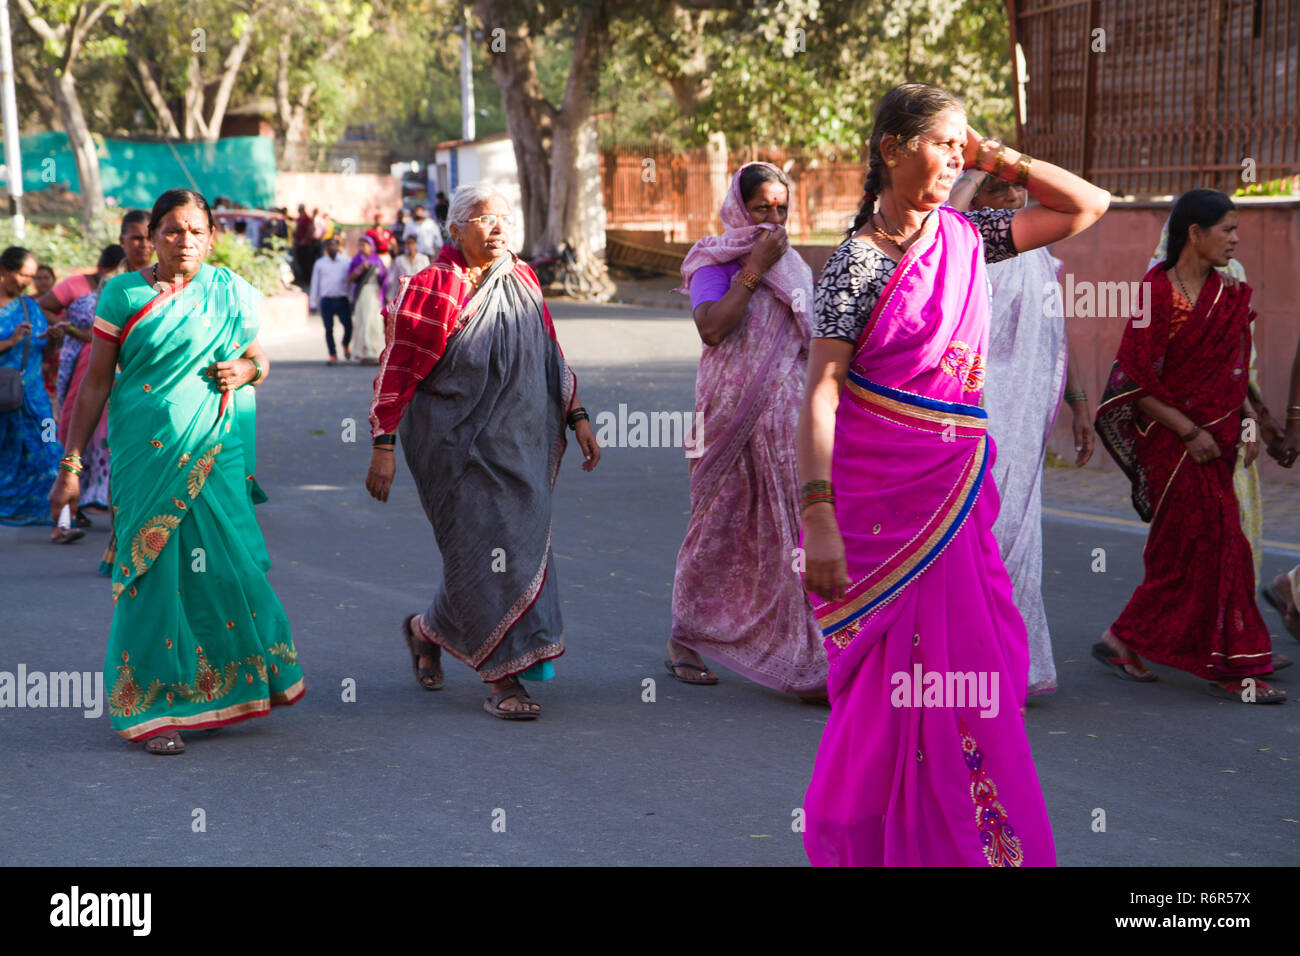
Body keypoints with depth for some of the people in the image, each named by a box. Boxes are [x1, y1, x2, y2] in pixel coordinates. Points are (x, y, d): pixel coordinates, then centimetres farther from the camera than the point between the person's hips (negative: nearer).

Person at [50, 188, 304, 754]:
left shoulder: (231, 292, 8)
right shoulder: (123, 295, 2)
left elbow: (259, 358, 21)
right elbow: (94, 384, 4)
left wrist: (246, 370, -4)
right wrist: (70, 464, 1)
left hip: (215, 451, 2)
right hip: (147, 451, -1)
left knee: (227, 562, -3)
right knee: (154, 567, -3)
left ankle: (259, 665, 24)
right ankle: (154, 708, 7)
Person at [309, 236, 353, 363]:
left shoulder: (346, 263, 9)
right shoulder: (320, 264, 9)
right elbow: (315, 284, 10)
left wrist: (352, 300, 7)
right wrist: (313, 304, 6)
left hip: (342, 300, 0)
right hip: (327, 301, 0)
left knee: (348, 326, -8)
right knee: (329, 329, -1)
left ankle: (346, 346, 22)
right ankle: (333, 356, 9)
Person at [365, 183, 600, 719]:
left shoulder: (522, 280, 12)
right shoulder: (434, 286, -7)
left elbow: (551, 358, 19)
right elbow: (399, 369, -8)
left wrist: (576, 418, 14)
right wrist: (383, 446, -13)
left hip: (523, 445, 6)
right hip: (459, 447, -6)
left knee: (520, 547, 7)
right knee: (485, 554, -7)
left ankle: (429, 631, 29)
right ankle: (502, 680, 1)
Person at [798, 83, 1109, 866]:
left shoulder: (966, 237, 8)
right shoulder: (855, 264, -9)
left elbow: (1090, 206, 14)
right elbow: (821, 391, -16)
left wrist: (1000, 160, 3)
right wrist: (818, 519, -25)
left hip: (954, 488, 5)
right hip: (883, 492, -5)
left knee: (966, 667, 6)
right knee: (900, 678, -1)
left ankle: (951, 837, 19)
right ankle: (866, 838, 14)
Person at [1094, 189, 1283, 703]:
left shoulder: (1229, 294, 7)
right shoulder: (1158, 294, -14)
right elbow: (1135, 381, -14)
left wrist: (1246, 422, 2)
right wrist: (1190, 432, -14)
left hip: (1214, 440, 7)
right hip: (1171, 439, -7)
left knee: (1181, 551, 11)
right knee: (1216, 544, -7)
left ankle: (1126, 641, 23)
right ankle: (1231, 668, 1)